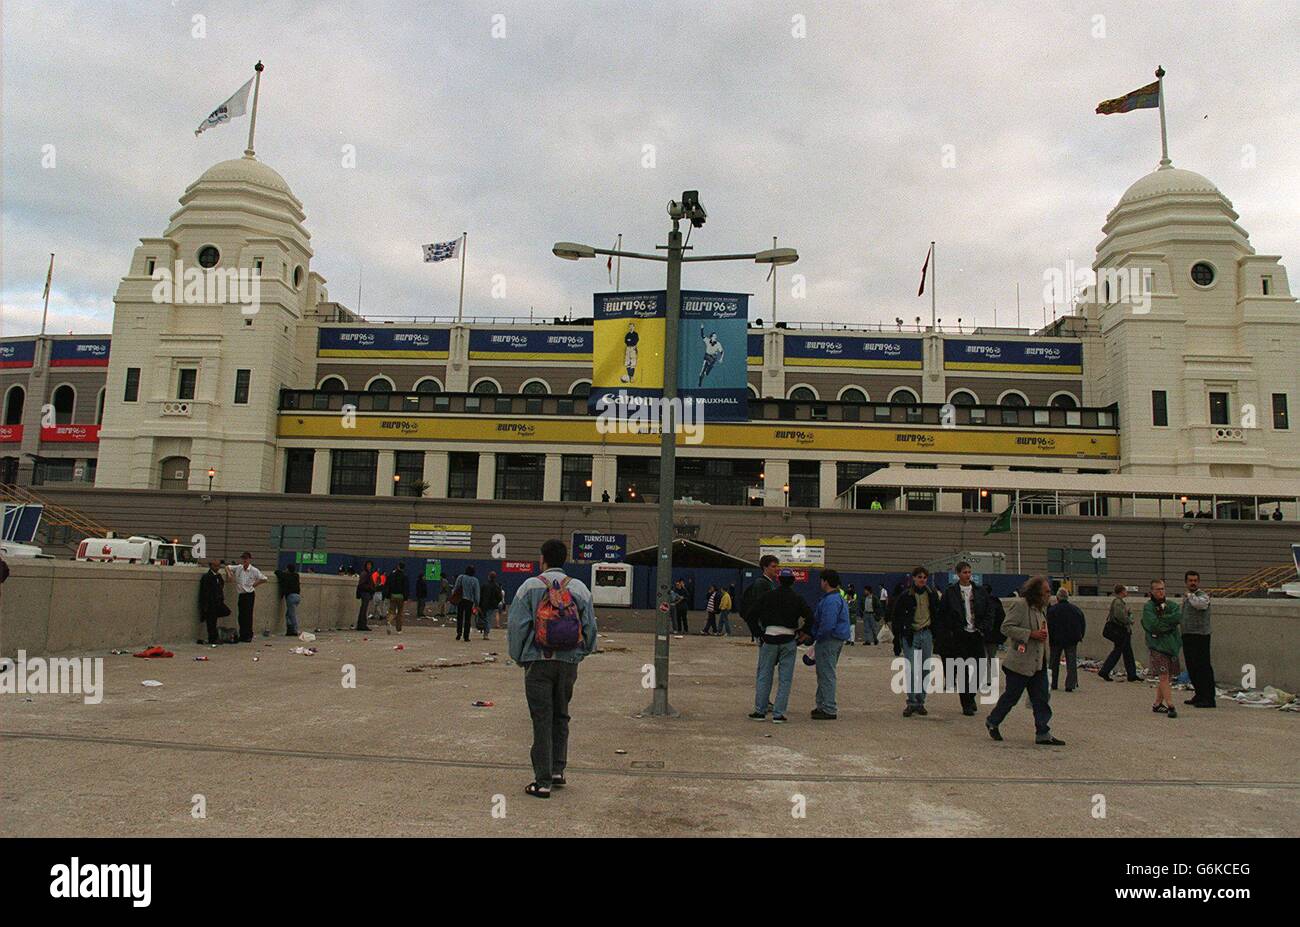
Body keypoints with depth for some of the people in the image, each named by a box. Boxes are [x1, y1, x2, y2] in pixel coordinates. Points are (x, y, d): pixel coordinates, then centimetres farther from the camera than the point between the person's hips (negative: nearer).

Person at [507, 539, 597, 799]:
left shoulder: (530, 586, -4)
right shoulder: (580, 588, 4)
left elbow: (516, 625, -5)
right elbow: (590, 627, 6)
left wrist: (518, 657, 7)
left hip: (538, 662, -3)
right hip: (569, 663, 3)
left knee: (542, 720, 2)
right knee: (561, 717, 18)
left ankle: (543, 781, 4)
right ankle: (557, 771, 19)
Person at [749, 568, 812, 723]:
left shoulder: (768, 596, 1)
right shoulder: (797, 599, 0)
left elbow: (754, 613, -1)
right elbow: (809, 617, -7)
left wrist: (759, 630, 12)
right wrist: (802, 632, 6)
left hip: (769, 638, 0)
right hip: (788, 640, 0)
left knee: (764, 675, 10)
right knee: (785, 678, 5)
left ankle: (760, 711, 11)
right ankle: (778, 714, 4)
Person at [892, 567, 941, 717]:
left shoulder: (932, 595, 8)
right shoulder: (905, 596, -4)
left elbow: (937, 615, 14)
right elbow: (897, 617, -1)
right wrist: (897, 638, -5)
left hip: (927, 634, 4)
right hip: (910, 635, -3)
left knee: (925, 670, 6)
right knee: (911, 670, -8)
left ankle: (920, 702, 16)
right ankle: (911, 702, 0)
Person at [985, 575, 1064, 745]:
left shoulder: (1042, 607, 13)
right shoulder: (1020, 605, -15)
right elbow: (1006, 627, -19)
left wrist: (1043, 635, 11)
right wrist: (1031, 634, -22)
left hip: (1038, 662, 8)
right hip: (1020, 661, -8)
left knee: (1042, 699, 5)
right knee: (1011, 696, 3)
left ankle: (1043, 734, 9)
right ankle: (992, 721, 23)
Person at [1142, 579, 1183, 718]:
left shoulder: (1172, 605, 10)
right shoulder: (1148, 607, -4)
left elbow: (1178, 617, -10)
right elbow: (1153, 625, -16)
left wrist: (1162, 620, -13)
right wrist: (1170, 623, -8)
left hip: (1171, 645, 5)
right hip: (1156, 646, -5)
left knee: (1167, 677, 10)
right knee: (1164, 676, -11)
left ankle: (1157, 704, 22)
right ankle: (1170, 706, -11)